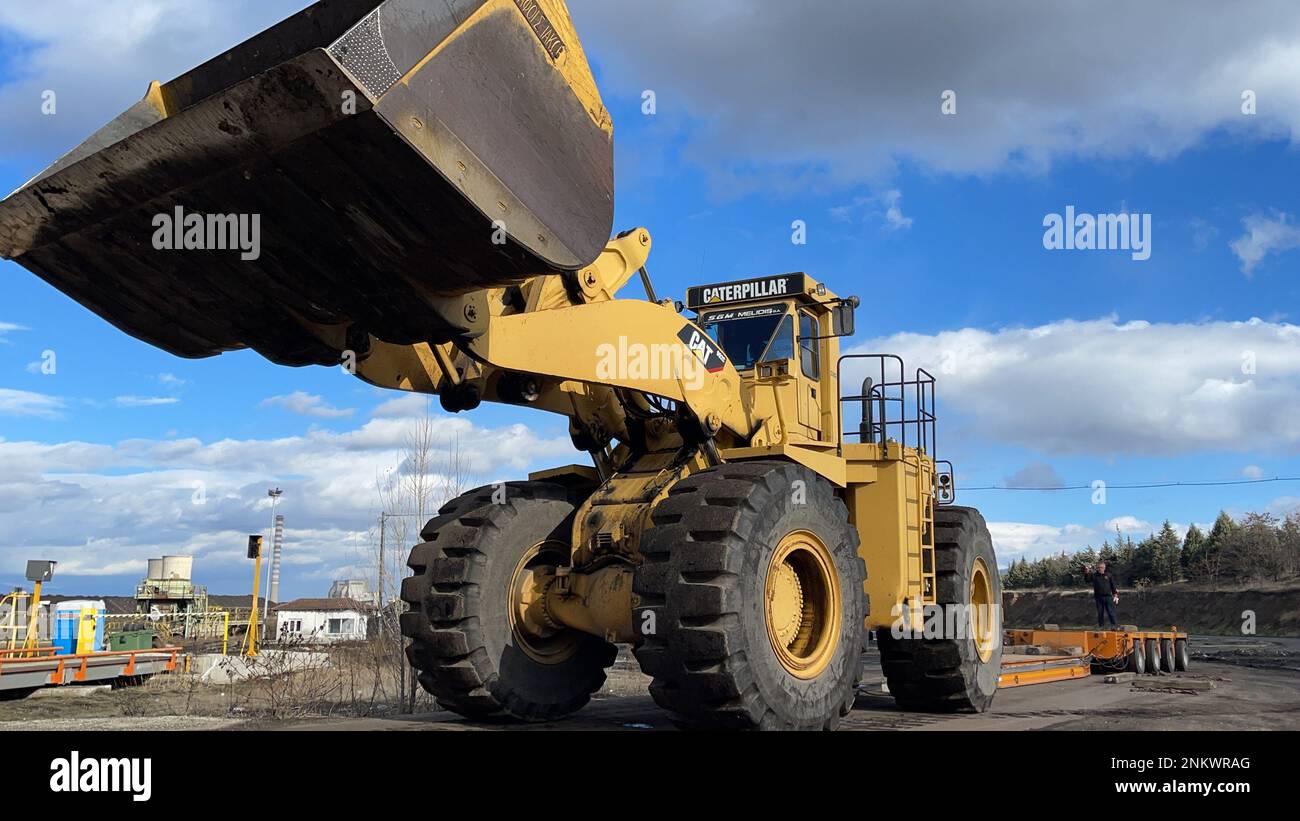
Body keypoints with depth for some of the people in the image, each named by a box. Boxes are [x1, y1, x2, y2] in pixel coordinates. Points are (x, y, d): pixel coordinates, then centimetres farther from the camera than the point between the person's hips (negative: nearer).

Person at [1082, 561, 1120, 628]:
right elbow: (1087, 579, -12)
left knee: (1111, 613, -1)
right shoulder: (1094, 575, 5)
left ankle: (1114, 626, 4)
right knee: (1100, 614, 7)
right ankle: (1101, 627, 14)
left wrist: (1115, 595, 4)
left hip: (1108, 597, 0)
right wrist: (1086, 572, -30)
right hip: (1099, 598, 1)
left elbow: (1113, 586, 10)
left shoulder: (1108, 575, 7)